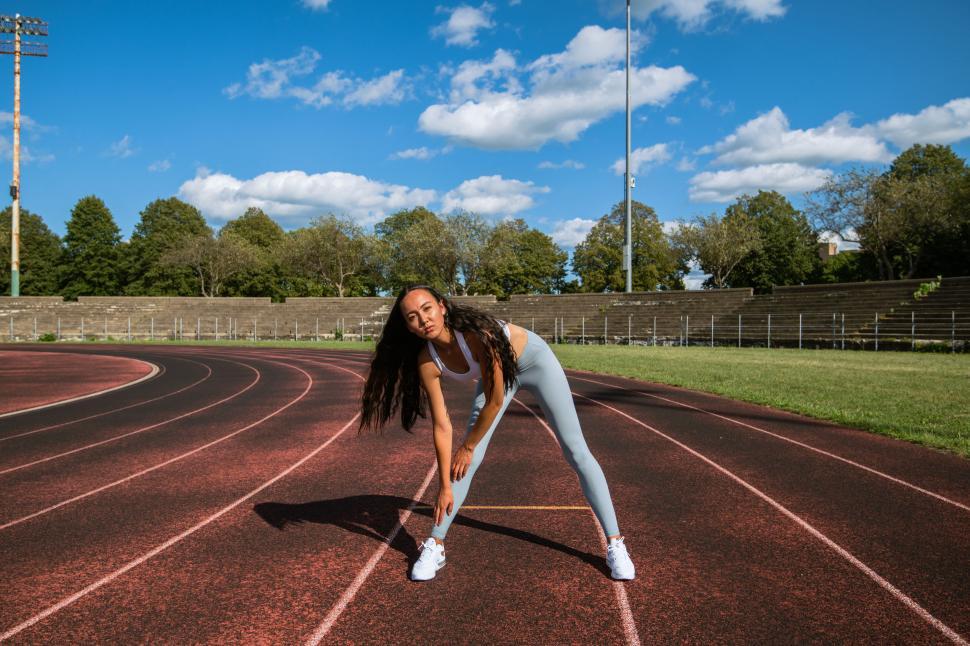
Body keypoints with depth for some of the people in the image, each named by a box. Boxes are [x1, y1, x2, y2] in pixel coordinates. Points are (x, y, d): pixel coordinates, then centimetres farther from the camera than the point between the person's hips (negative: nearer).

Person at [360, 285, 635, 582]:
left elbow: (495, 401, -30)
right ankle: (434, 546, 7)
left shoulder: (477, 330, -41)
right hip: (497, 372, 4)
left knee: (576, 450, -6)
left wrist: (468, 445, -17)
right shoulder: (427, 362, -25)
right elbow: (442, 426, -19)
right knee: (468, 459, -7)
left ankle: (615, 543, 5)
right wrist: (445, 487, -17)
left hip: (535, 360, -4)